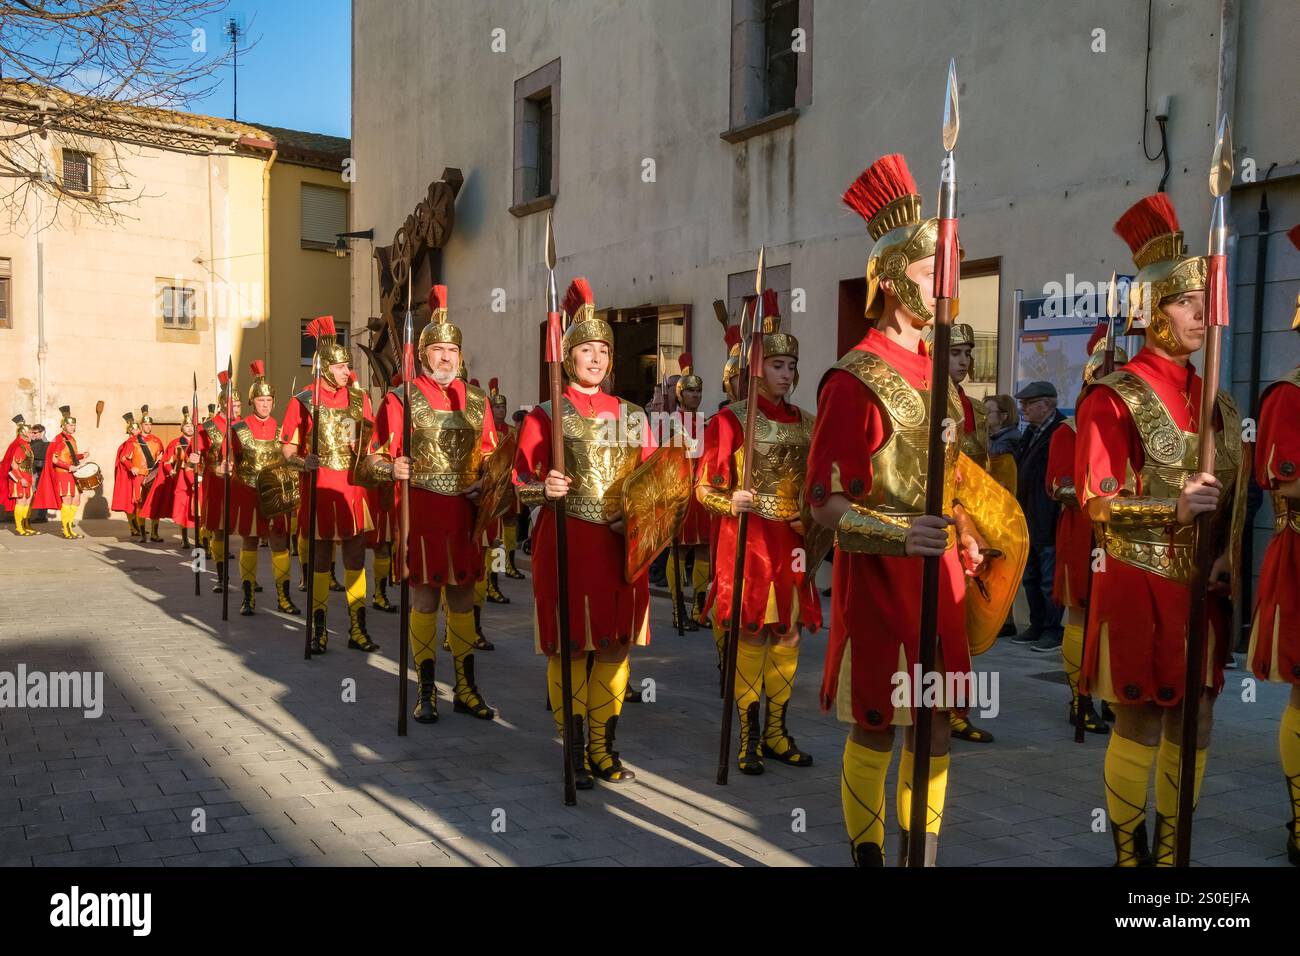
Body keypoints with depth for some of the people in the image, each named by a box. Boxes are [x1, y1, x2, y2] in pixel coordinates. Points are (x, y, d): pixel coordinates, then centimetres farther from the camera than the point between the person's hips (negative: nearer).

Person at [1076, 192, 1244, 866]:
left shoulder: (1216, 399, 12)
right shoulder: (1114, 399, -8)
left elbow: (1234, 498, 16)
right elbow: (1097, 502, -14)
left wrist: (1225, 558, 1)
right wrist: (1176, 508, -25)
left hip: (1202, 589, 6)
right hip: (1140, 588, -6)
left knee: (1195, 723, 11)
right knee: (1139, 727, 1)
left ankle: (1172, 850, 26)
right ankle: (1129, 852, 17)